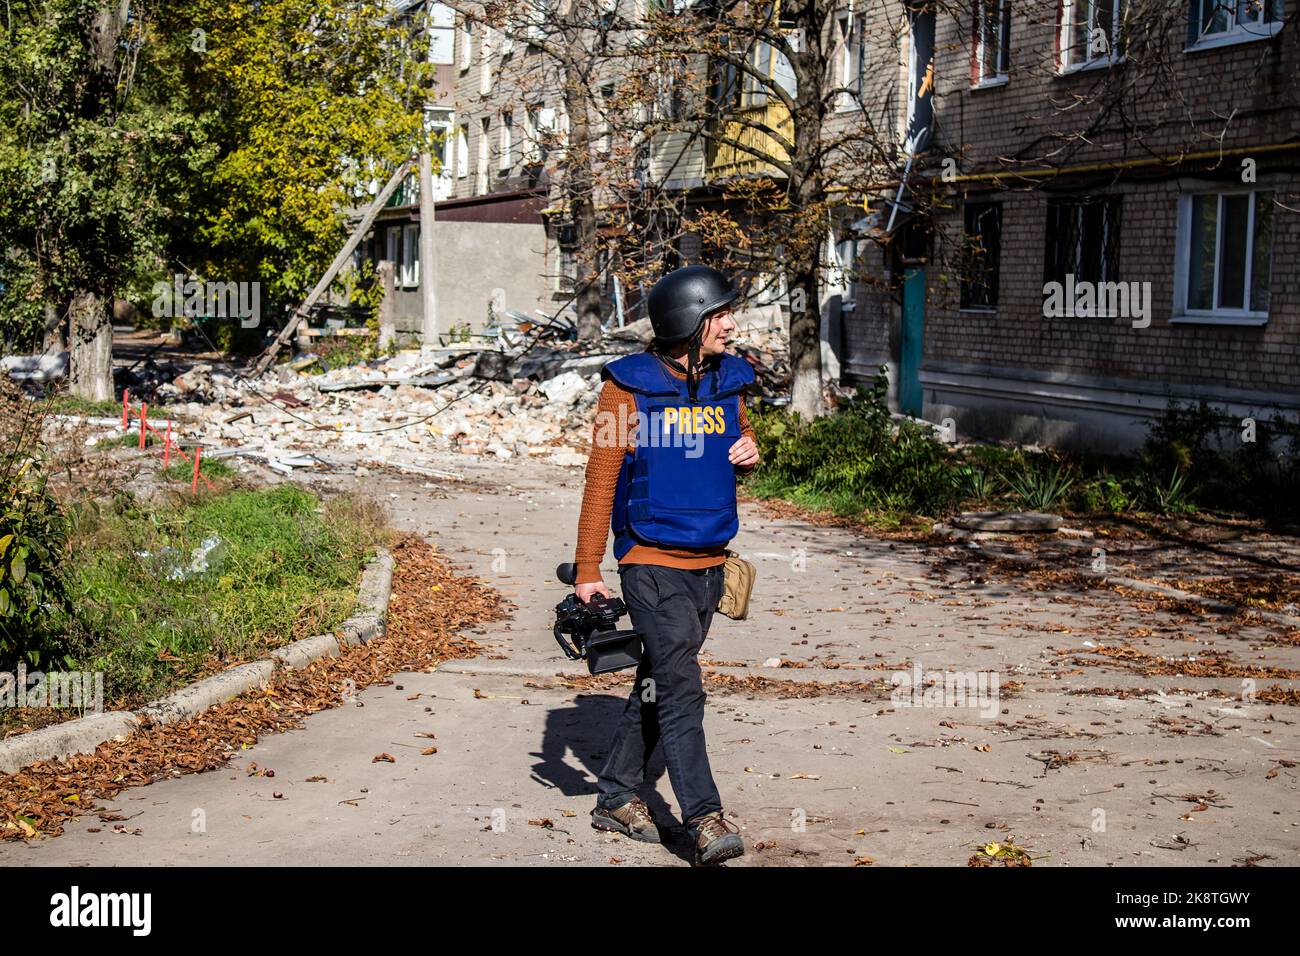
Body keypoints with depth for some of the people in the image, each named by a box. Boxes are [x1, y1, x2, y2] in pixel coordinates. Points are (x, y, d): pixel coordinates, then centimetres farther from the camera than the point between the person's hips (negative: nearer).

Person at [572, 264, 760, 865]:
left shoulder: (728, 381, 9)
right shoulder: (629, 387, -9)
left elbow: (740, 457, 23)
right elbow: (601, 480, -7)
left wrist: (749, 453, -3)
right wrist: (588, 571, -8)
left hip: (709, 563, 7)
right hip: (652, 564, -7)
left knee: (659, 685, 15)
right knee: (680, 691, -12)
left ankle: (617, 798, 27)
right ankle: (705, 820, -10)